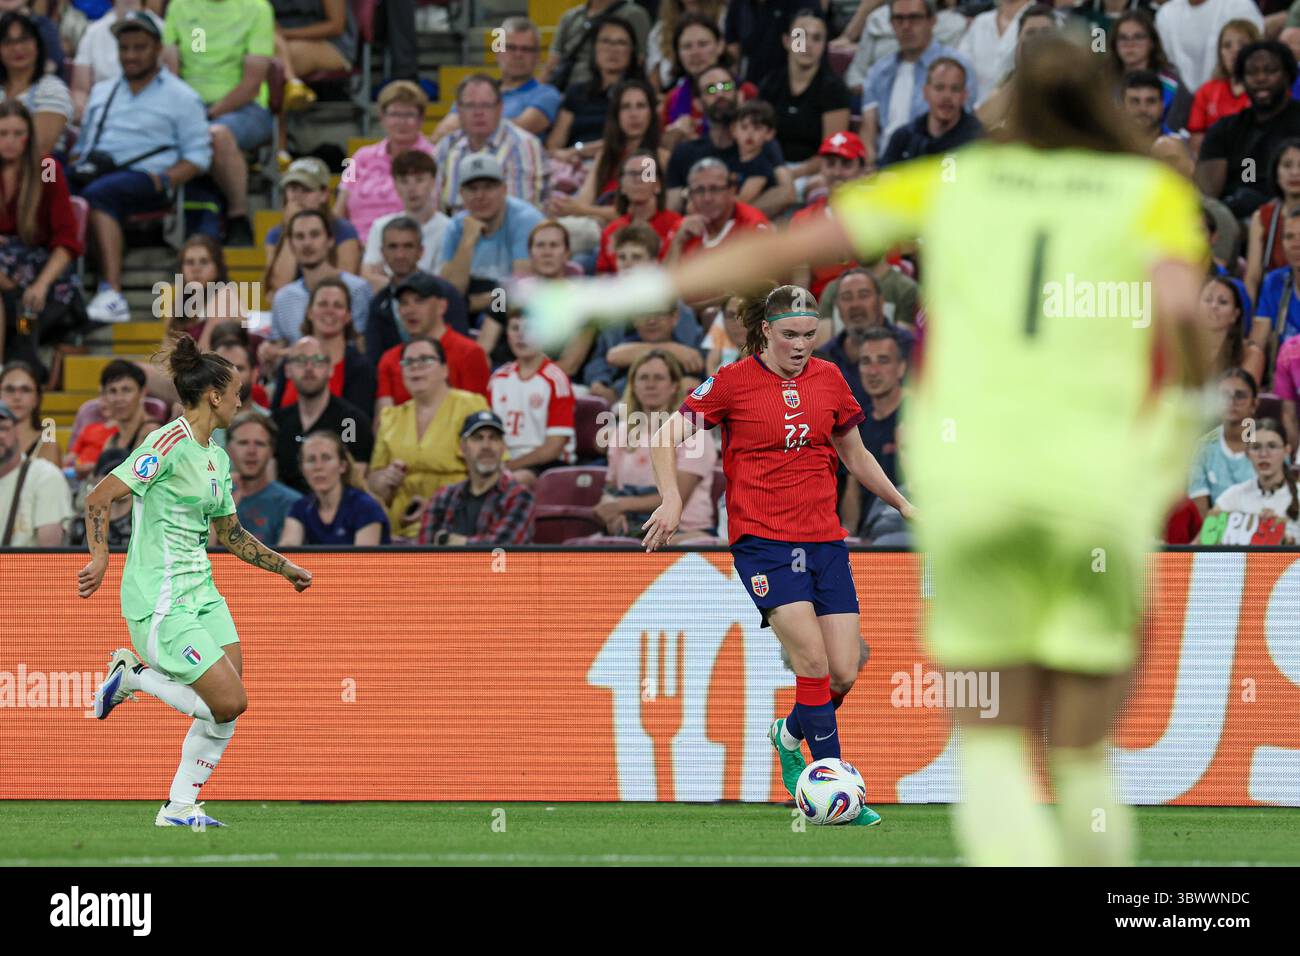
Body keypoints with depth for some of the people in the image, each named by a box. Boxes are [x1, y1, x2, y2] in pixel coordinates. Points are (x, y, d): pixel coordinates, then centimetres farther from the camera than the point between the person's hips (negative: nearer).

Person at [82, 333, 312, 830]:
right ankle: (133, 674, 6)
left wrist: (285, 567, 27)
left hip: (200, 592, 9)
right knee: (230, 701, -14)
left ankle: (180, 807, 11)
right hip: (159, 601, -9)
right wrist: (100, 558, -28)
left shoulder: (216, 458, 13)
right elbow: (98, 499, -19)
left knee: (229, 705, 1)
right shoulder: (170, 444, -15)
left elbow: (228, 531, 27)